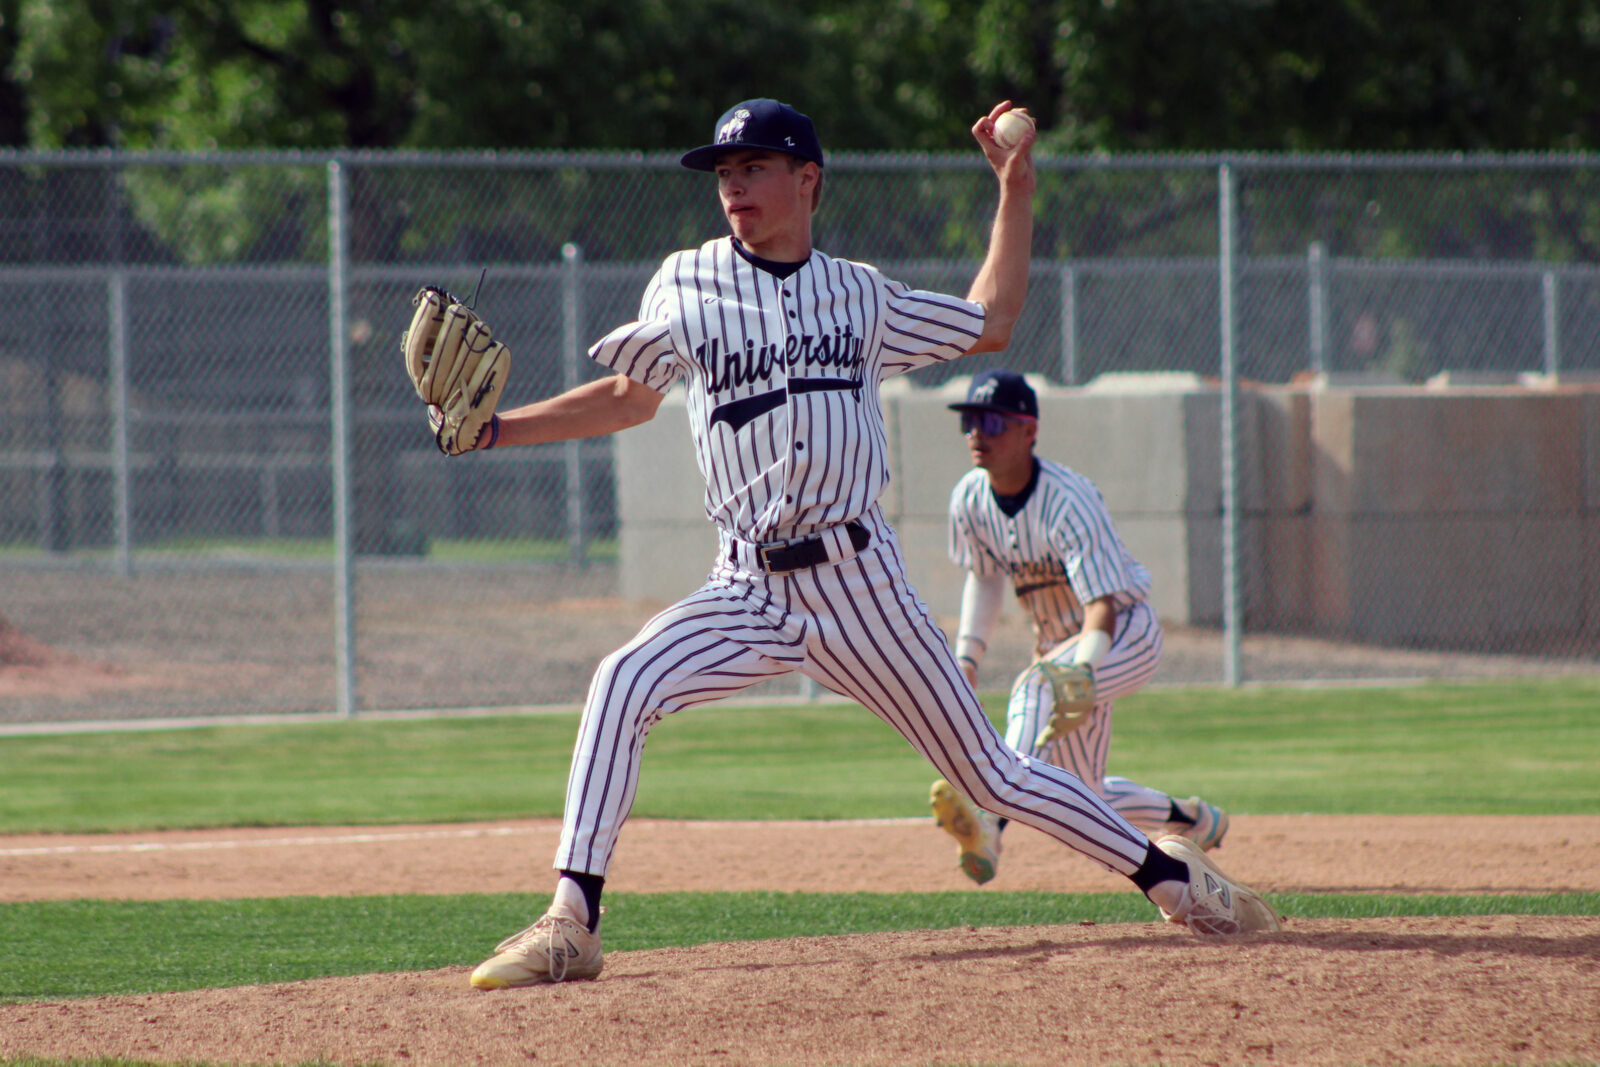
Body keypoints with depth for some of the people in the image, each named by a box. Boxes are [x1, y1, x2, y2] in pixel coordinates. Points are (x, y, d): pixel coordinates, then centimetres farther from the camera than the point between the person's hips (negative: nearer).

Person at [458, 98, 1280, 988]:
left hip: (862, 583, 0)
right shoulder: (688, 285, 7)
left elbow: (990, 324, 23)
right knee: (624, 686, -27)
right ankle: (572, 924, -26)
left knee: (991, 777, 3)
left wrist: (1016, 190, 18)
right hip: (751, 592, 0)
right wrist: (492, 429, 7)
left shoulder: (862, 296, 10)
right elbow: (629, 398, 17)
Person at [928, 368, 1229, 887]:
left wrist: (1081, 670, -50)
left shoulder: (1068, 502, -28)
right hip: (1058, 645, 8)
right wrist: (966, 659, 1)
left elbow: (1102, 609, -33)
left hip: (1126, 633, -8)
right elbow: (985, 576, 11)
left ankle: (993, 822, -53)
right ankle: (1192, 821, 34)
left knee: (1038, 689, -37)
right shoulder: (970, 499, -8)